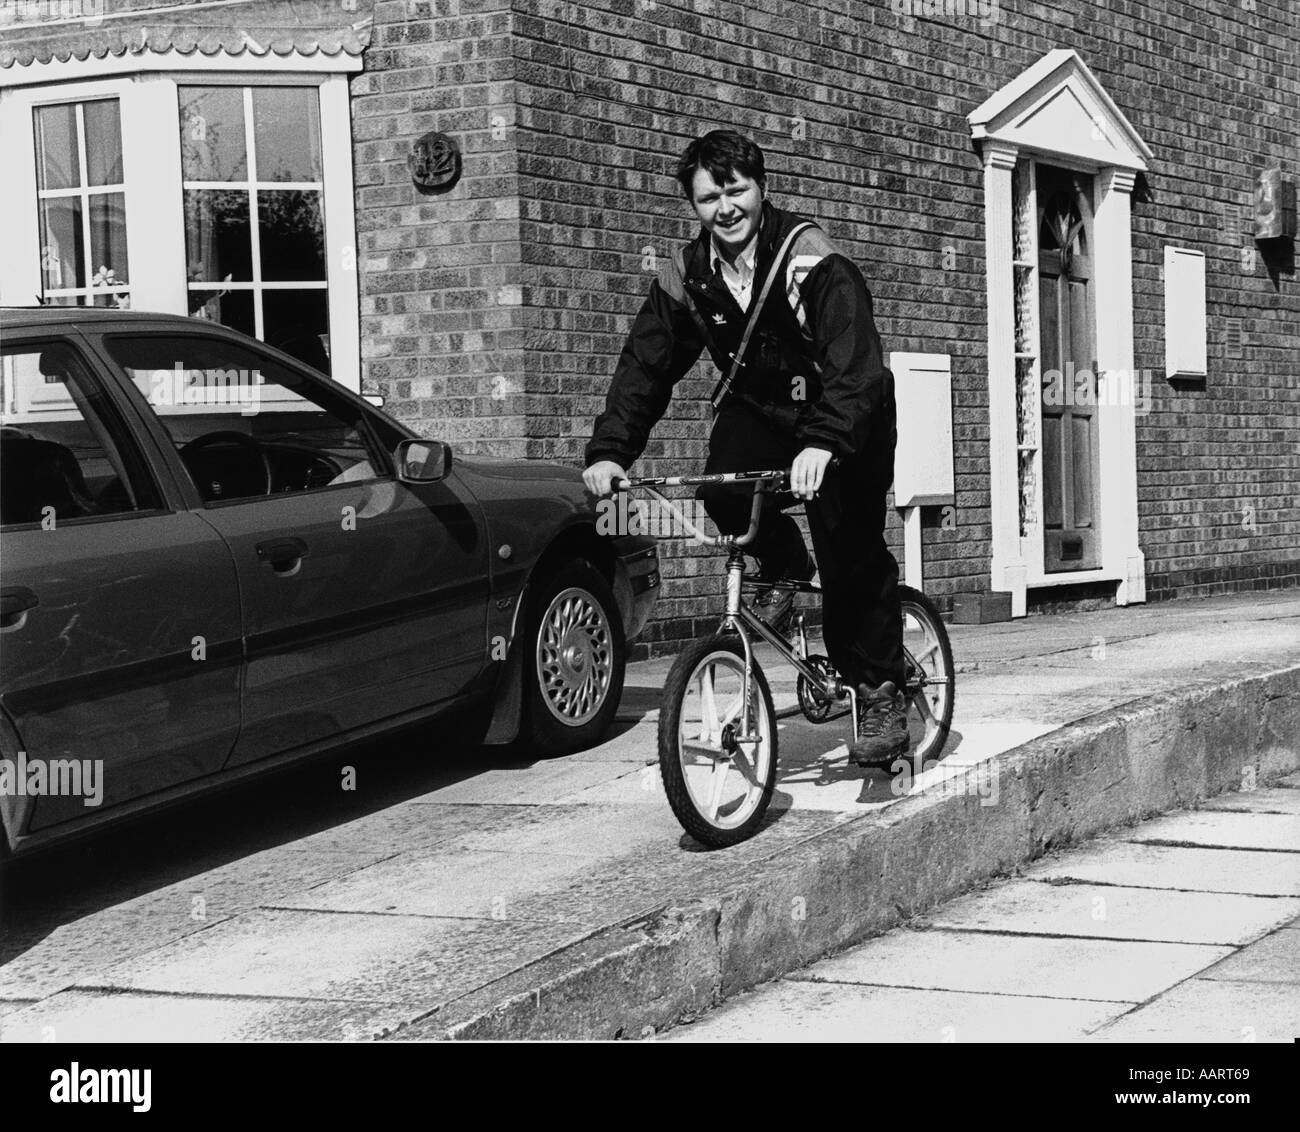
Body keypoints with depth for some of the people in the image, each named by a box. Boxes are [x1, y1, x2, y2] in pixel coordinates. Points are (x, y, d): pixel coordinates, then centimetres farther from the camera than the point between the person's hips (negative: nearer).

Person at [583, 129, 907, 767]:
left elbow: (854, 361, -35)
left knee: (851, 549, -15)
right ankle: (784, 570, 6)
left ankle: (879, 694, 0)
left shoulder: (811, 260, -24)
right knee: (723, 492, -26)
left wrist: (822, 445, -50)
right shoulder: (686, 277, -7)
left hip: (844, 420, -4)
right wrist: (608, 450, -23)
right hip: (759, 409, 4)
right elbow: (645, 366, -8)